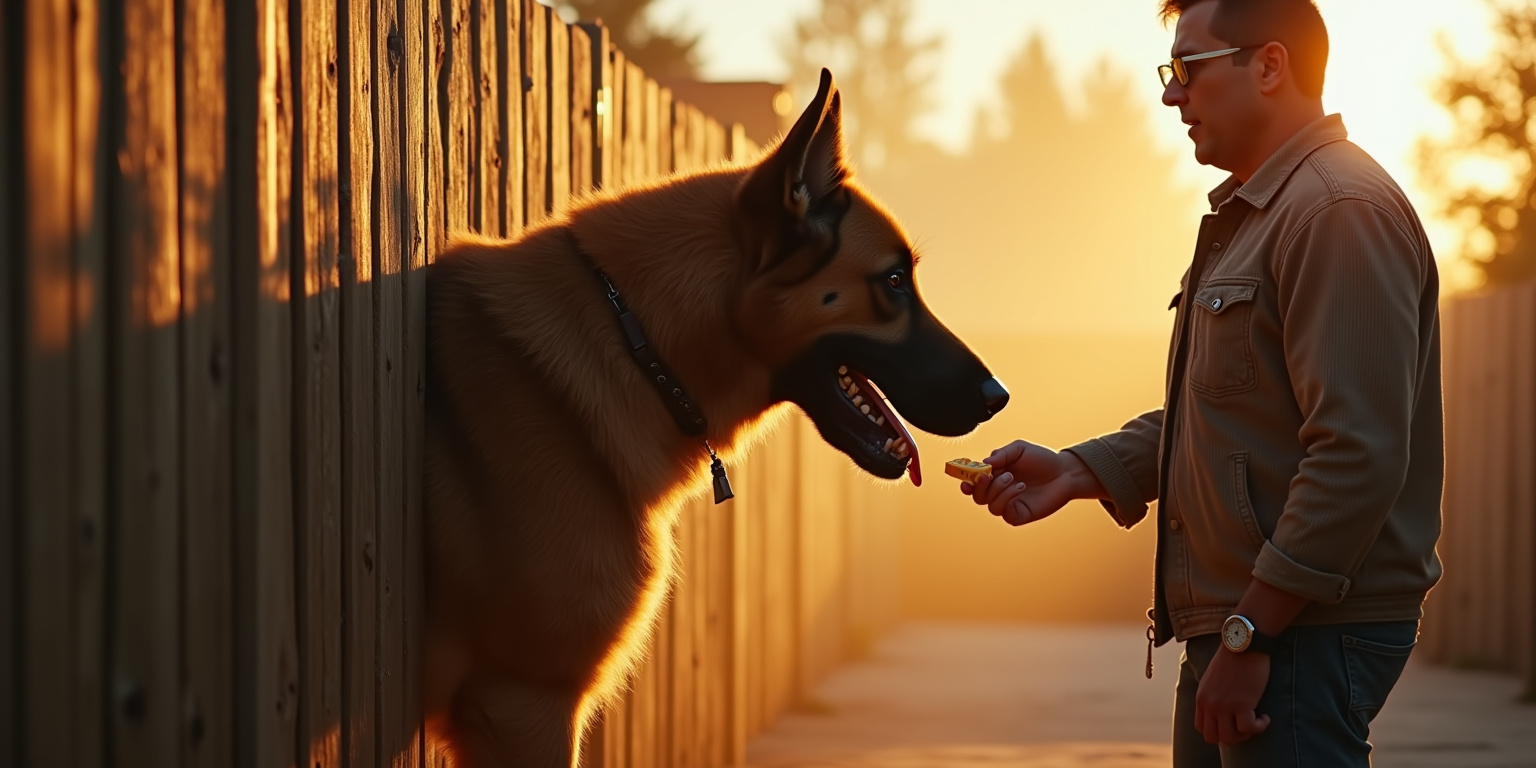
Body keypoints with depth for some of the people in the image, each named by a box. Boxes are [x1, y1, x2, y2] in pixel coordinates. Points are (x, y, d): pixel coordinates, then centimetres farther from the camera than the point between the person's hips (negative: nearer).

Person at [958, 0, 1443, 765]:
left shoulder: (1340, 211, -15)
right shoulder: (1248, 215, 20)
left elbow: (1357, 454, -23)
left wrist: (1252, 633, -22)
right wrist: (1076, 471, 9)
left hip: (1307, 636, -10)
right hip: (1236, 625, 10)